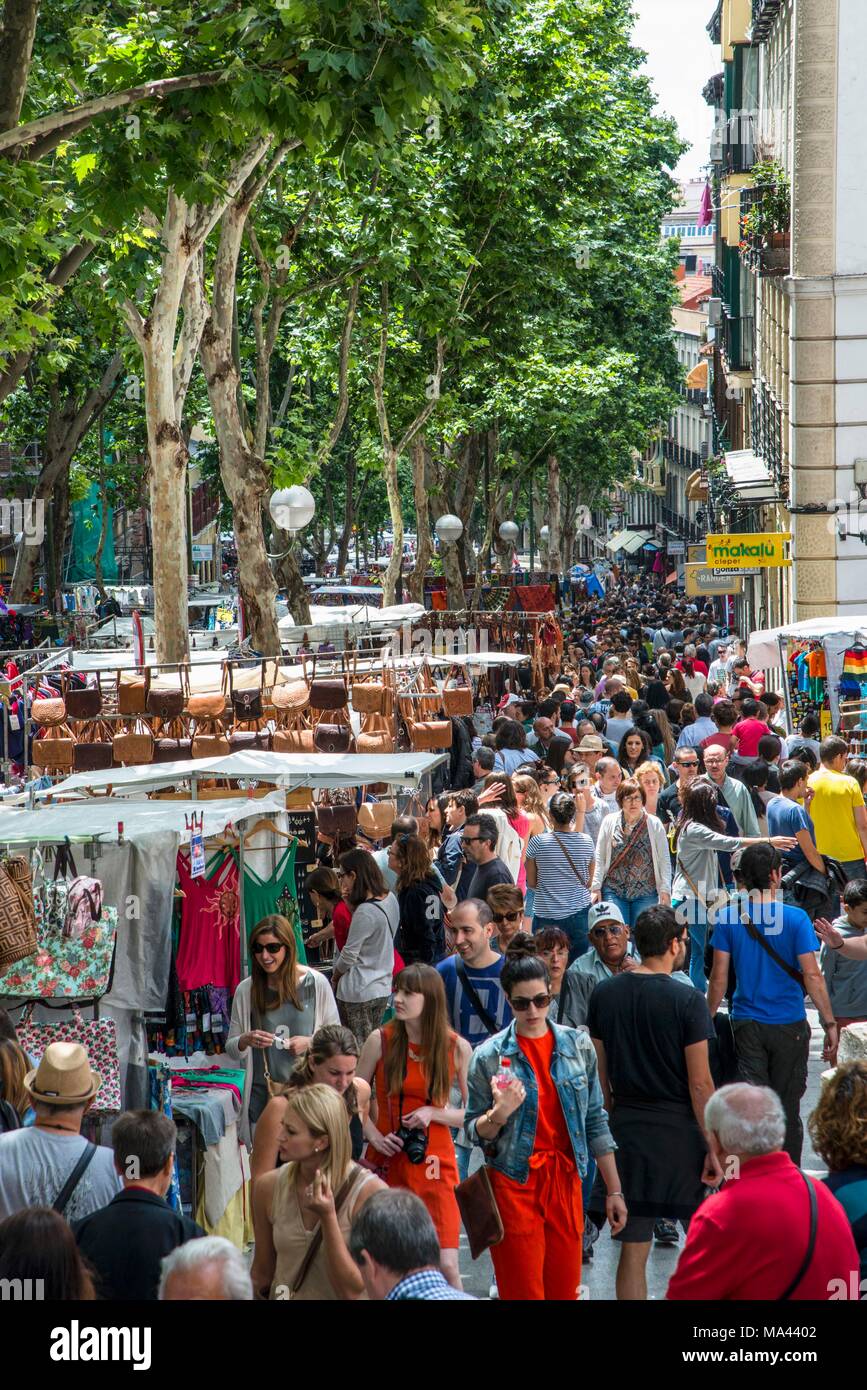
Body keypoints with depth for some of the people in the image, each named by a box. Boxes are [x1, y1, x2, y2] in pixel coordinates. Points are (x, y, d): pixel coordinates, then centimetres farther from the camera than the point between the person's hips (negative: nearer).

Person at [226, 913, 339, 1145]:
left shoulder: (316, 983, -3)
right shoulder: (246, 990, -1)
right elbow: (231, 1050, 6)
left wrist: (310, 1043, -13)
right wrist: (246, 1041, -15)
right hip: (261, 1095, 1)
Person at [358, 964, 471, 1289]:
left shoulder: (457, 1048, -2)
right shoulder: (380, 1040, -1)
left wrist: (432, 1113, -12)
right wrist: (375, 1137, -6)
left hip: (435, 1165, -1)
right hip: (388, 1161, 1)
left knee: (446, 1266, -8)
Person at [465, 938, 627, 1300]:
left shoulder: (577, 1046, 5)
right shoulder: (489, 1056, -3)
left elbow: (595, 1122, 9)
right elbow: (474, 1132, 3)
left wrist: (614, 1190, 8)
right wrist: (499, 1114, -19)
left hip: (566, 1181, 3)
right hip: (514, 1185, -3)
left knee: (565, 1289, 5)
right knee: (523, 1289, -1)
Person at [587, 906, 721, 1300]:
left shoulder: (604, 994, 2)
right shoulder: (687, 1000, -12)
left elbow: (602, 1072, 9)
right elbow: (700, 1084, -12)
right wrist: (714, 1147, -7)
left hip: (626, 1127, 4)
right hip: (679, 1129, -4)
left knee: (633, 1248, 6)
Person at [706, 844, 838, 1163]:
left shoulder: (728, 917, -4)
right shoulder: (795, 918, -11)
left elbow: (719, 977, -3)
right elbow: (812, 975, -12)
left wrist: (708, 1019, 8)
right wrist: (830, 1024, -5)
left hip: (746, 1025, 1)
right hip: (789, 1025, -1)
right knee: (787, 1109, 11)